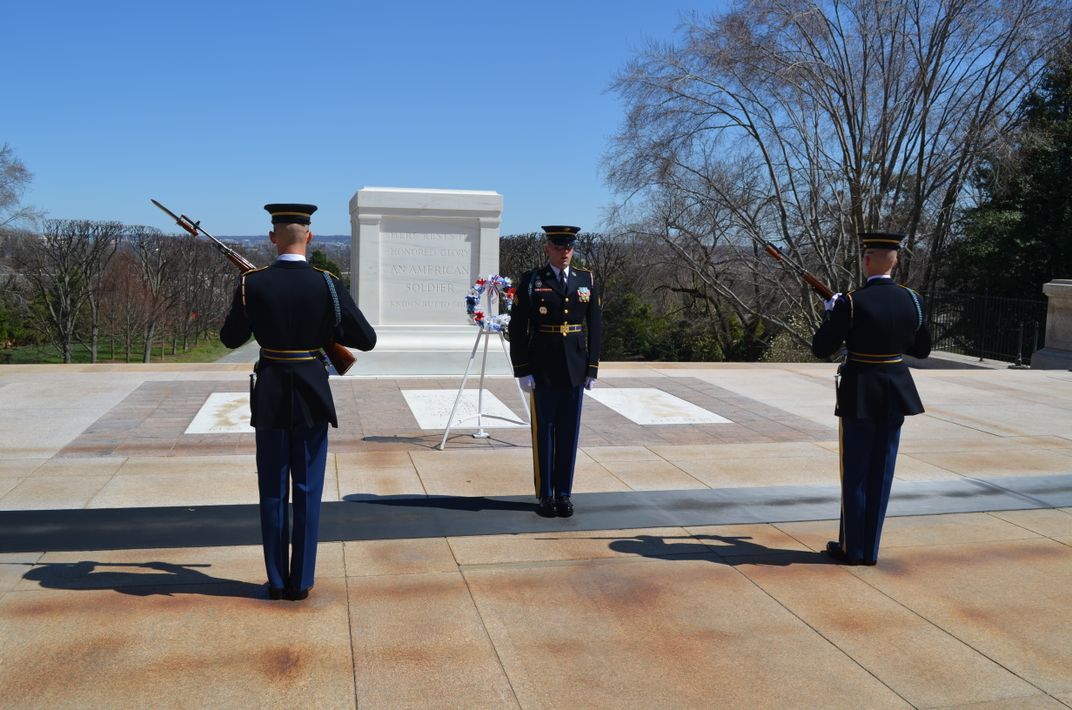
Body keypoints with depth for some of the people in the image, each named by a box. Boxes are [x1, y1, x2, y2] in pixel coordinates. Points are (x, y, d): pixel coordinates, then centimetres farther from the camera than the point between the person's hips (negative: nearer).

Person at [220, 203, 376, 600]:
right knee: (308, 491, 9)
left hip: (270, 396, 1)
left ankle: (277, 582, 19)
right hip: (313, 396, 0)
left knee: (272, 492, 12)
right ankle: (301, 582, 15)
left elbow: (230, 338, 3)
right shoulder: (327, 285, -9)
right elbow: (367, 339, -6)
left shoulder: (252, 284, -8)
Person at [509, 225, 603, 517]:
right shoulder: (531, 281, -2)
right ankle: (545, 495, 15)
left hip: (575, 370, 2)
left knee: (569, 432, 7)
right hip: (542, 370, -2)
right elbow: (518, 328, -3)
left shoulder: (587, 280, 6)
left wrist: (592, 368, 2)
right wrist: (522, 370, -8)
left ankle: (564, 493, 18)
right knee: (543, 432, 5)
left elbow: (595, 326, 7)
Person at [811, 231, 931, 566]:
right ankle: (871, 550, 20)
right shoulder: (912, 300, -2)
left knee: (855, 473, 8)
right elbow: (923, 349, 10)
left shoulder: (851, 303, -17)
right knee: (882, 473, 12)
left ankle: (852, 548, 17)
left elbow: (821, 348, -10)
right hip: (895, 391, 4)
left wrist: (830, 313, 5)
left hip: (860, 394, -4)